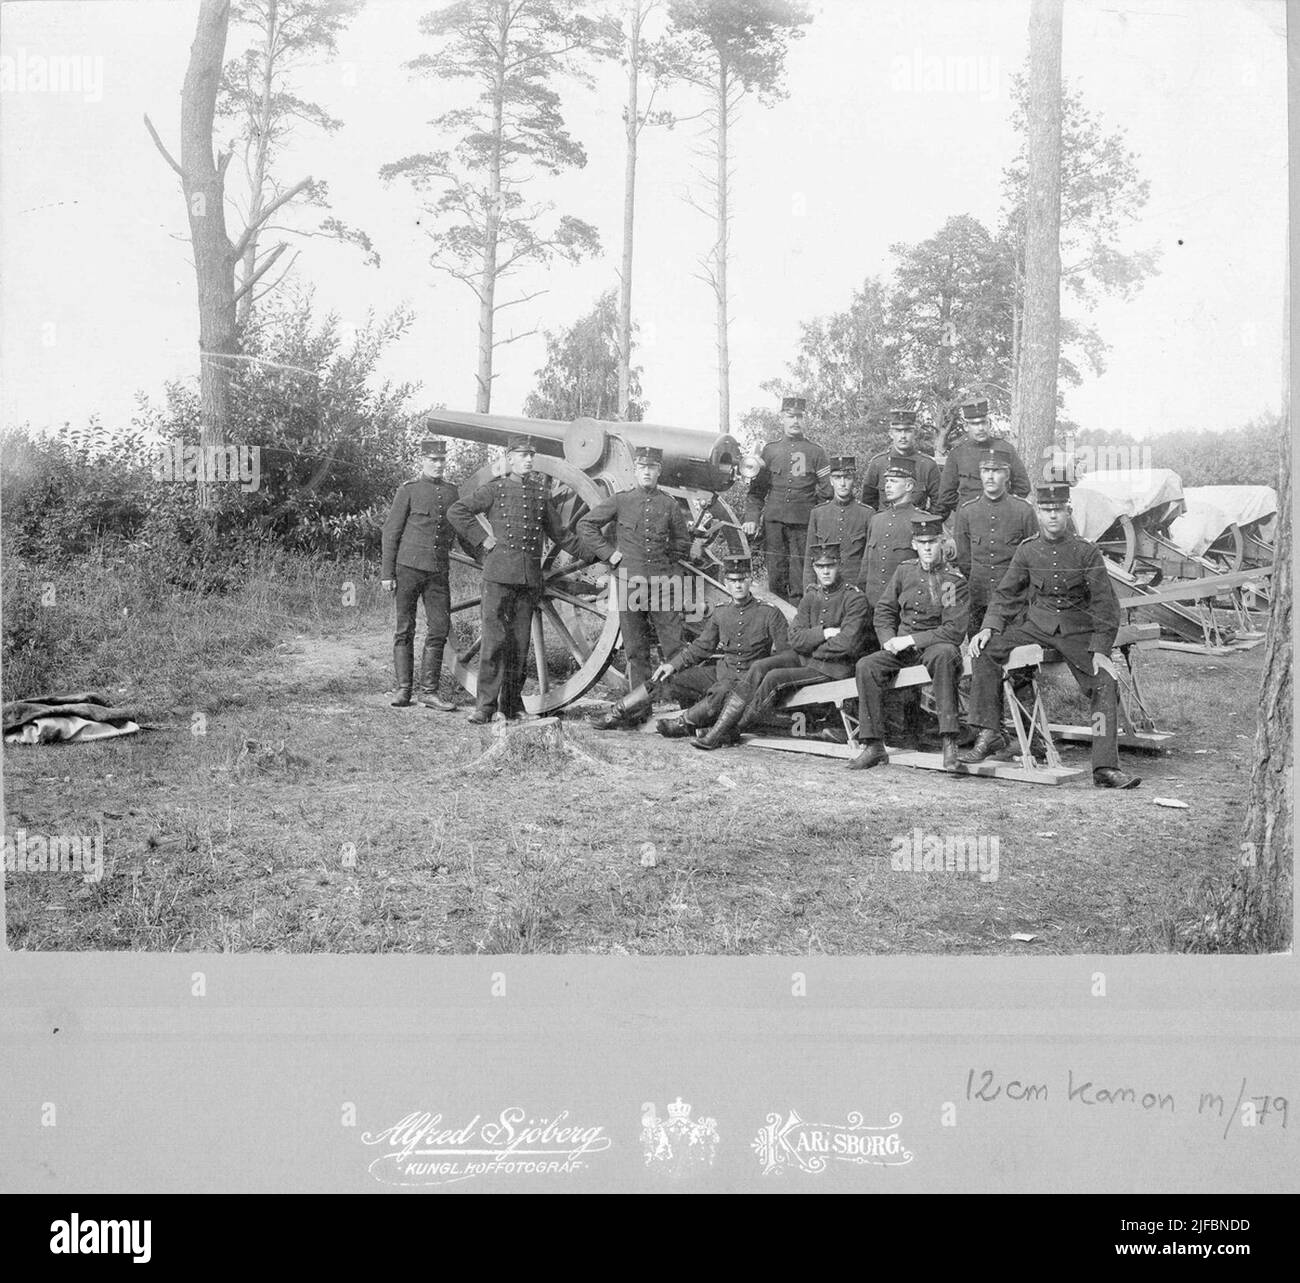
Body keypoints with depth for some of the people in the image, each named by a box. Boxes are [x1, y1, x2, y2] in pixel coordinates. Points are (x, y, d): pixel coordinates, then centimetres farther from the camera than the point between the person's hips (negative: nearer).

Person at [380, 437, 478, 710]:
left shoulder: (451, 491, 12)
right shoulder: (408, 490, 0)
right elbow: (391, 532, -1)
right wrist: (387, 573, -5)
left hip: (439, 572, 4)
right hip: (409, 567, -4)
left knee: (440, 629, -1)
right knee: (405, 630, 2)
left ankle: (429, 691, 6)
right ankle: (403, 689, 9)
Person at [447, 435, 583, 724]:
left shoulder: (540, 492, 15)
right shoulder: (495, 489, 4)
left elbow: (558, 533, 24)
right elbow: (456, 511, 2)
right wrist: (482, 540, -4)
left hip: (530, 577, 4)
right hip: (499, 573, -4)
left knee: (521, 643, 5)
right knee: (494, 639, -9)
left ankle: (512, 704, 13)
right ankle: (485, 705, -7)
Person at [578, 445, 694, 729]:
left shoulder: (670, 505, 8)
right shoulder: (620, 501, 5)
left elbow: (683, 544, 19)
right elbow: (586, 526, 10)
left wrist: (665, 560, 7)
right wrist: (609, 553, 3)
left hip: (663, 583, 0)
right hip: (630, 583, 0)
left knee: (673, 647, -2)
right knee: (635, 649, 6)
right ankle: (639, 706, 11)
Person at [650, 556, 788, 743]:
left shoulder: (770, 614, -7)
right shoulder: (719, 613, 6)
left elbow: (785, 654, -7)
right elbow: (701, 647, 14)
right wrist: (673, 664, 1)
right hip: (722, 672, 5)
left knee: (720, 694, -37)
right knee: (671, 679, -9)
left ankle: (685, 723, -13)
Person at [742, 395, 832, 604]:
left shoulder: (816, 452, 7)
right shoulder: (770, 450, 12)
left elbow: (826, 493, 5)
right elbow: (757, 490, 14)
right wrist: (751, 518, 2)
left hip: (803, 524, -2)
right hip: (773, 522, 2)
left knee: (799, 584, -3)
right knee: (776, 580, 3)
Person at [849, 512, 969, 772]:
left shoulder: (955, 581, -6)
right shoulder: (905, 571, 9)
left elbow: (954, 630, -13)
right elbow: (883, 610, 15)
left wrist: (911, 639, -18)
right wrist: (889, 639, -5)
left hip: (936, 645, -4)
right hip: (903, 647, 5)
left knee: (944, 654, -39)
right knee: (866, 666, -20)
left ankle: (949, 742, -39)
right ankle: (873, 747, -16)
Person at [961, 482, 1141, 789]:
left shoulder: (1087, 552, -5)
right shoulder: (1027, 551, 2)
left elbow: (1105, 603, -5)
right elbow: (1006, 594, 11)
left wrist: (1101, 649, -14)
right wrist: (989, 627, -5)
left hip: (1078, 629, -2)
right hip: (1037, 623, 2)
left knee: (1105, 684, -21)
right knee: (985, 649, -18)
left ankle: (1105, 768, -18)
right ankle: (989, 733, -13)